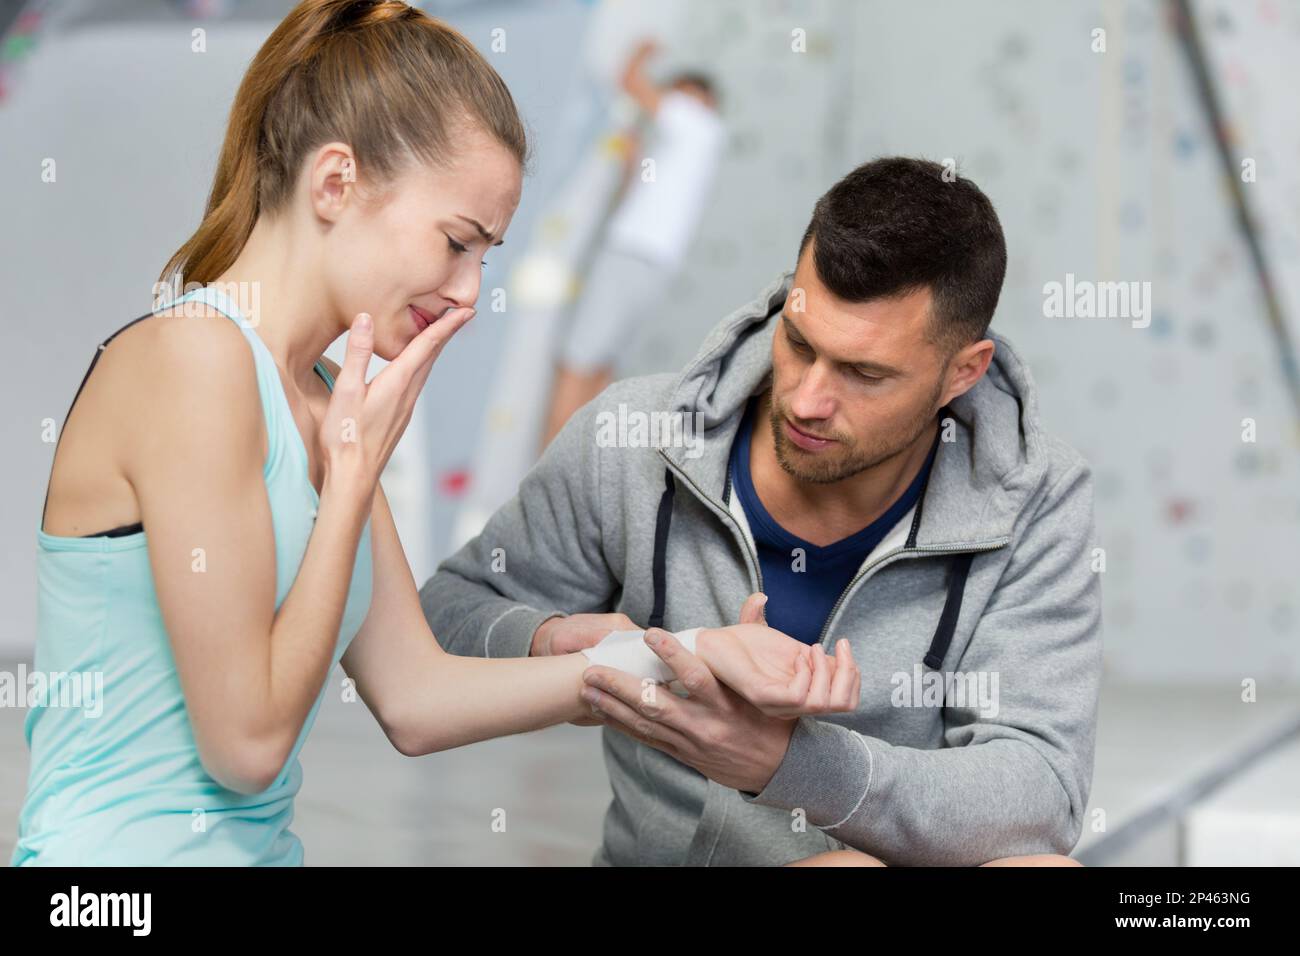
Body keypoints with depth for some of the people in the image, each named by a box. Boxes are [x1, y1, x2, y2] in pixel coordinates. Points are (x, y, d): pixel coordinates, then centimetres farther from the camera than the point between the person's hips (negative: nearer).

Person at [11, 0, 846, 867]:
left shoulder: (317, 404, 13)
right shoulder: (190, 356, -14)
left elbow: (413, 697, 10)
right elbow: (246, 740, -15)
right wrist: (355, 474, -8)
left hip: (258, 849, 8)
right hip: (125, 852, -8)